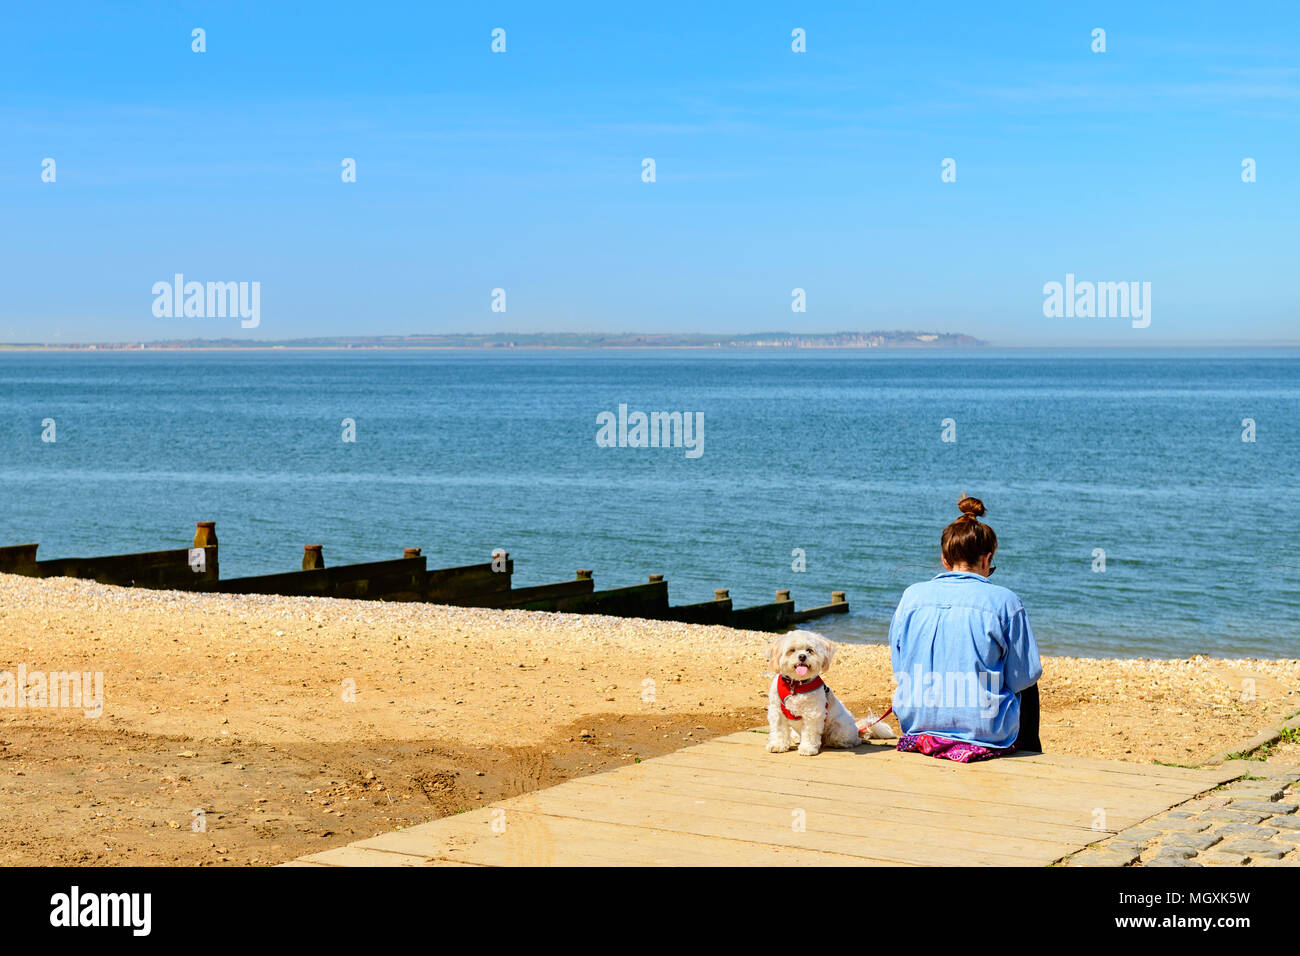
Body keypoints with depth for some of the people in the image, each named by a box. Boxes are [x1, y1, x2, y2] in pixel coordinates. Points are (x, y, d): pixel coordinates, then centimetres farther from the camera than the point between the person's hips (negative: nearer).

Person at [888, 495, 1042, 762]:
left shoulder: (912, 595, -2)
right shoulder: (1004, 601, -11)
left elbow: (898, 667, 7)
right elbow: (1024, 676, -7)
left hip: (915, 724, 4)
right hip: (984, 730, -4)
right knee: (1029, 688, 31)